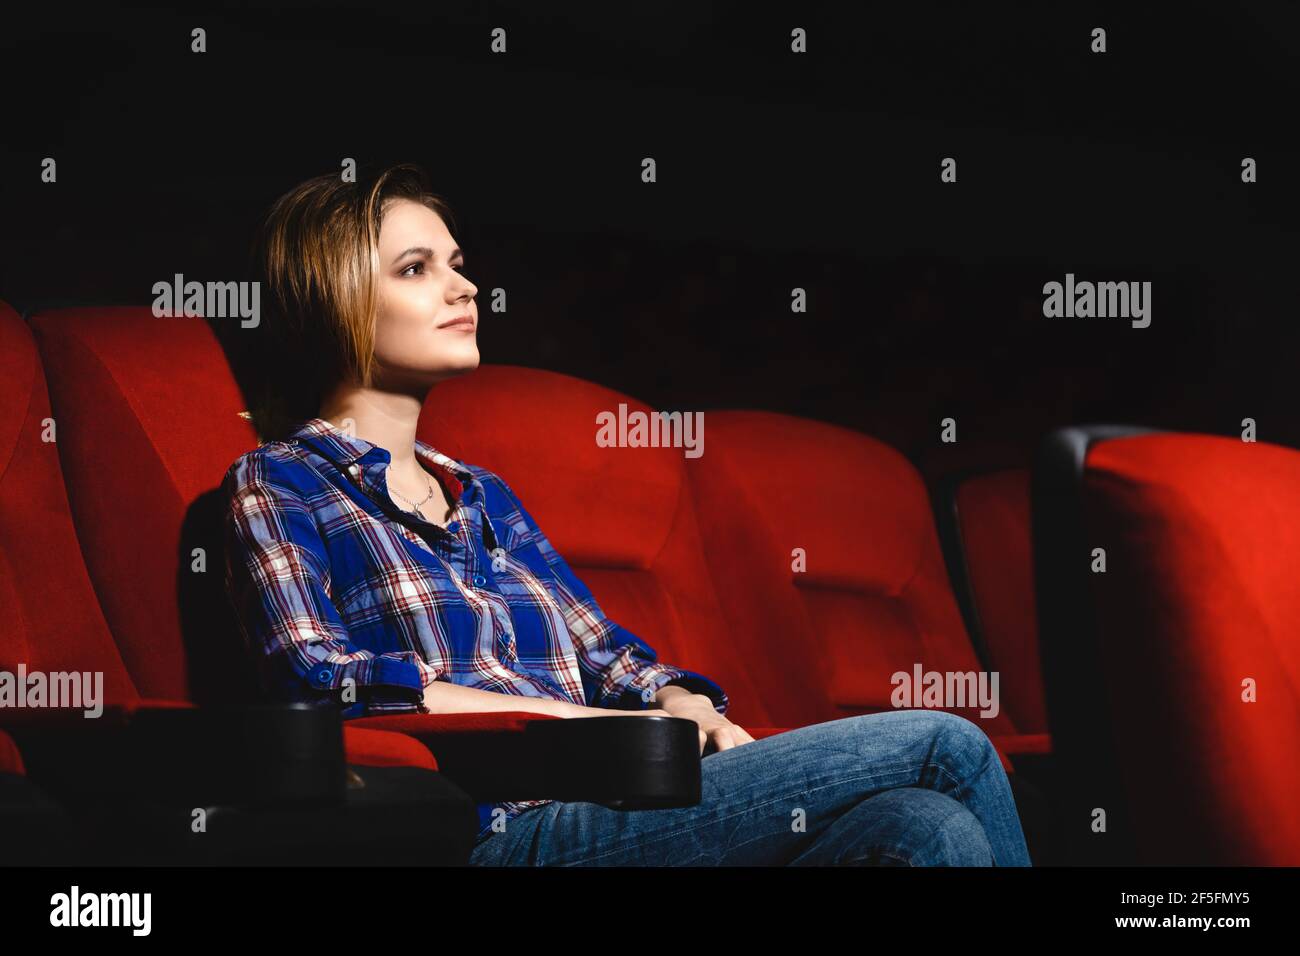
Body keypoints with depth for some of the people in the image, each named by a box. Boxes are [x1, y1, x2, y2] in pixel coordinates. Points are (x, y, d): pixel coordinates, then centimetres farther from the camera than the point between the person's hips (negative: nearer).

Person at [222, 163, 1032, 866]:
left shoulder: (483, 496, 28)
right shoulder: (276, 483, 7)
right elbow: (317, 678, -9)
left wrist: (683, 707, -3)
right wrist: (583, 722, -11)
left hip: (600, 804, 6)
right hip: (504, 831, -6)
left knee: (928, 826, -25)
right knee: (943, 748, -18)